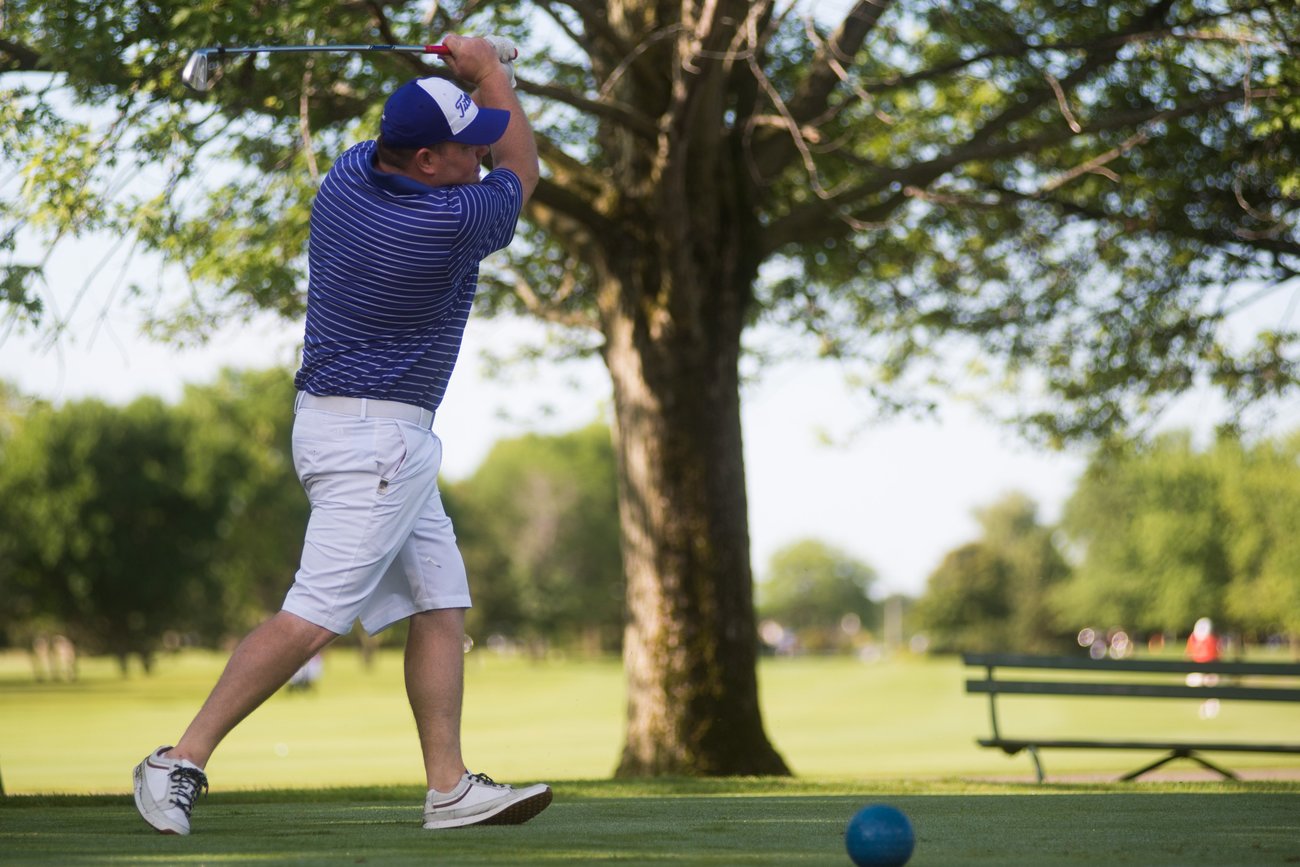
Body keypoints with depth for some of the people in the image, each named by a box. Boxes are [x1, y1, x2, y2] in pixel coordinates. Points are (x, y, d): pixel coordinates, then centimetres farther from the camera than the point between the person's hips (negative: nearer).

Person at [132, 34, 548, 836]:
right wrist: (489, 72, 12)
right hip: (372, 439, -10)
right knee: (315, 617, -12)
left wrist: (479, 83, 15)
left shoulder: (350, 175, 2)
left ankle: (450, 787, 7)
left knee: (441, 606, 8)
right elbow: (523, 172, 3)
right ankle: (182, 760, -10)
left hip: (392, 443, 10)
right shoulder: (449, 224, -19)